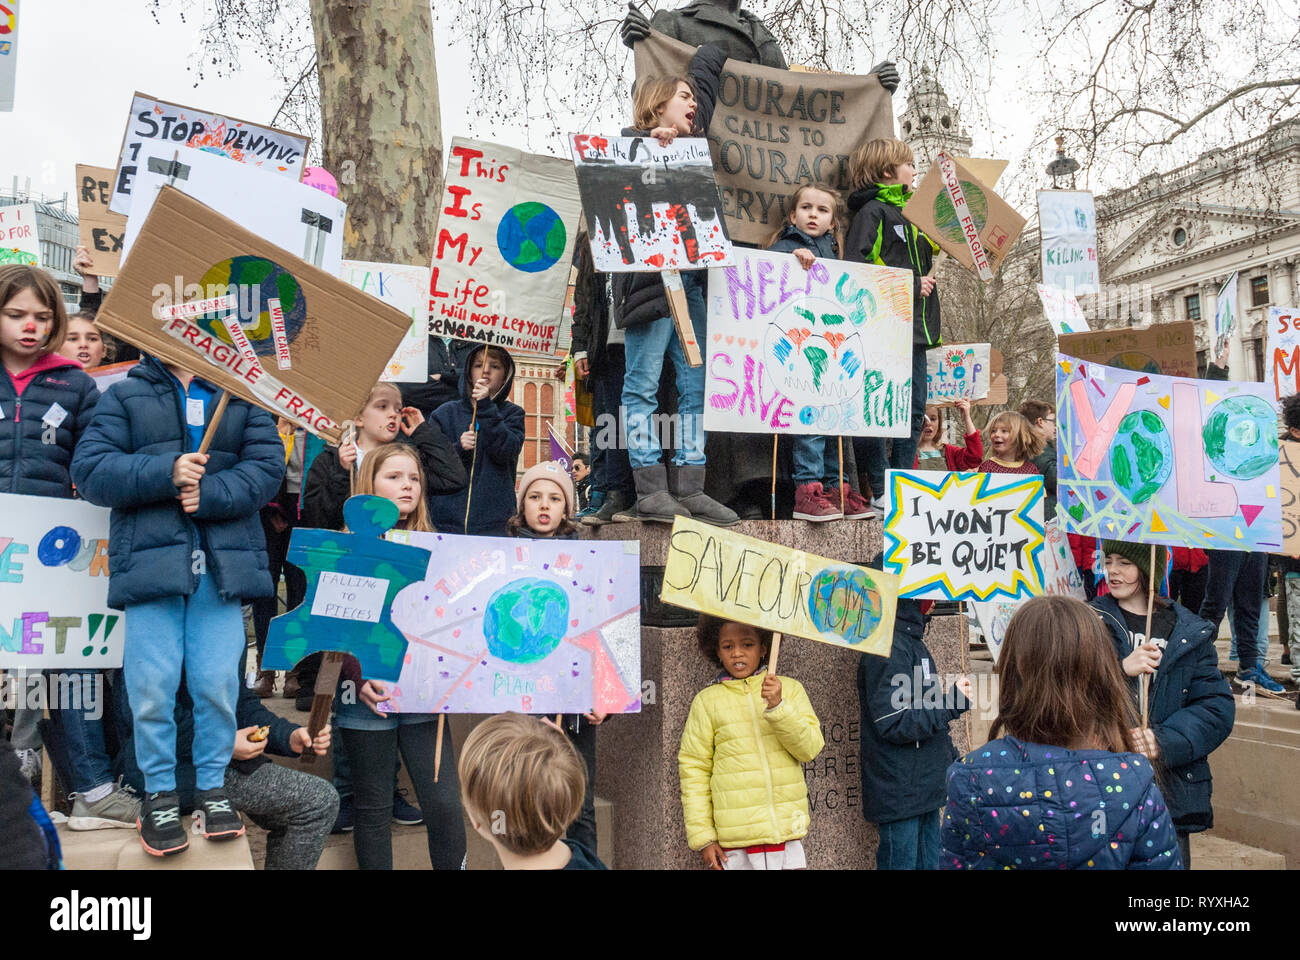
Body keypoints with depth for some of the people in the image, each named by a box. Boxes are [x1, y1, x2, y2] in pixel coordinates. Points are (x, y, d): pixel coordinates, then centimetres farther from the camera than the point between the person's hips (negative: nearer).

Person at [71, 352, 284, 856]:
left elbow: (267, 465, 3)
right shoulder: (124, 395, 12)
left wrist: (210, 494, -13)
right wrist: (166, 473, -12)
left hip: (222, 564, 1)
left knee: (218, 683, 0)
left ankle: (213, 784, 18)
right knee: (152, 686, -1)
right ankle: (159, 791, 16)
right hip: (151, 562, 0)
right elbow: (88, 470, 2)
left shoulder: (243, 396, 15)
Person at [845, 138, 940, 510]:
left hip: (914, 326, 9)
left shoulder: (907, 211, 22)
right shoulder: (872, 210, -4)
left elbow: (927, 251, 30)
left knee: (914, 409, 9)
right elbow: (856, 265, -15)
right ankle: (880, 491, 0)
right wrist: (910, 285, -14)